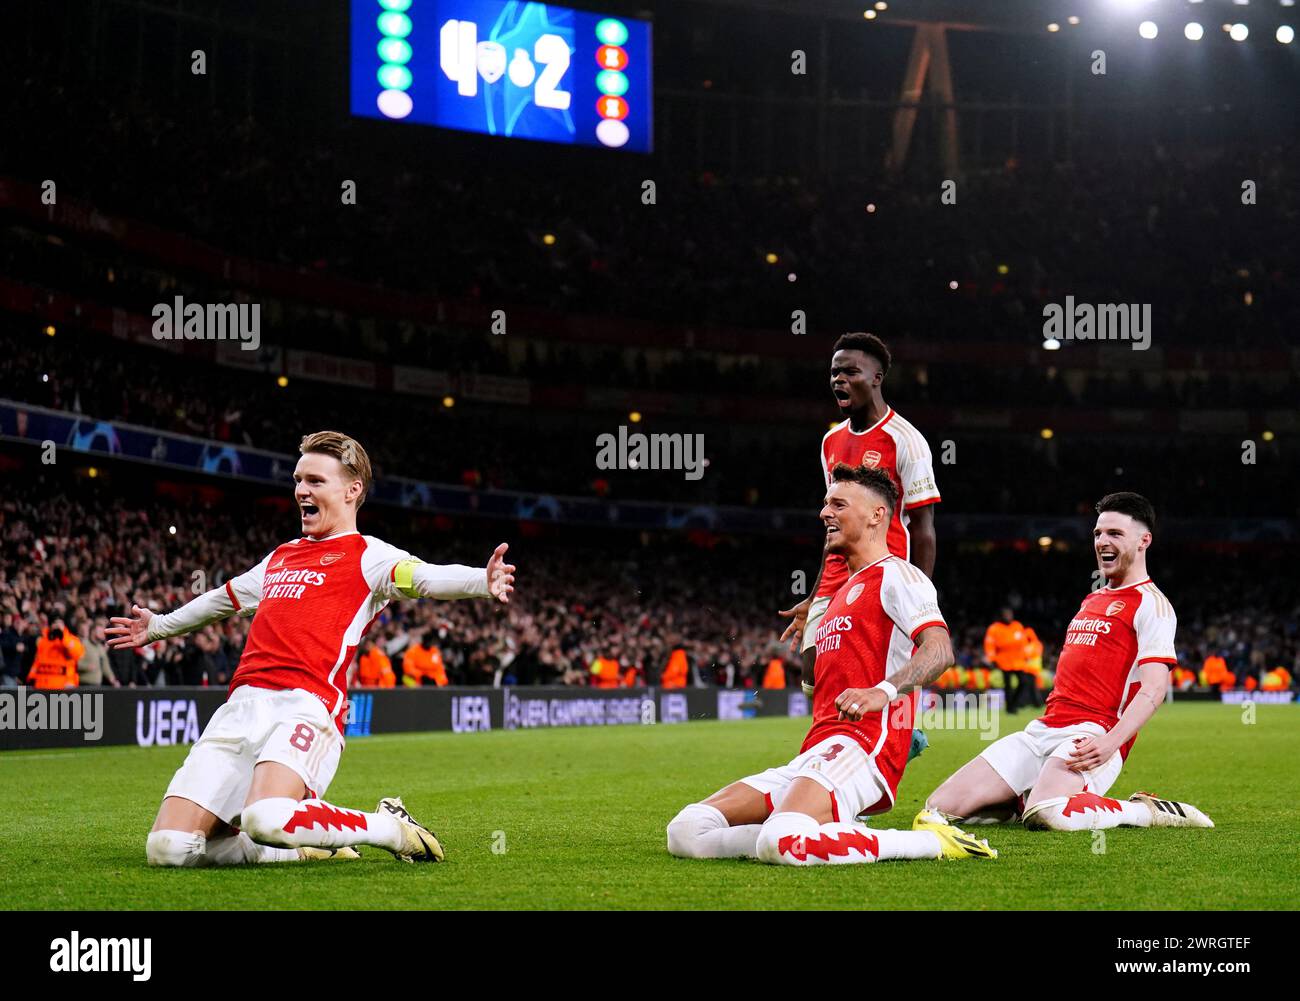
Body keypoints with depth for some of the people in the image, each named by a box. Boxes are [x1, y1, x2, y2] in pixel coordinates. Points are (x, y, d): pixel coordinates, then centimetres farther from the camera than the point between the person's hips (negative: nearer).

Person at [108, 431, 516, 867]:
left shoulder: (366, 555, 8)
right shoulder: (281, 557, 28)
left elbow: (424, 577, -13)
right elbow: (224, 599, 46)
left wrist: (482, 582, -35)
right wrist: (160, 626, 61)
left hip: (305, 704, -7)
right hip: (241, 704, 7)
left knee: (266, 820, -36)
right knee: (168, 849, -9)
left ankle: (392, 827, -7)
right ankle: (309, 846, 13)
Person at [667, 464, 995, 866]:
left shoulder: (895, 574, 1)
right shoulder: (845, 592, 31)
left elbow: (939, 650, -17)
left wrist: (883, 691, -32)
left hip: (861, 742, -9)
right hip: (813, 754, 9)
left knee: (782, 842, -38)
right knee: (686, 832, -7)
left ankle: (932, 840, -18)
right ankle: (842, 835, -3)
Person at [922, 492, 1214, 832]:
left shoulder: (1150, 603, -3)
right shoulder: (1092, 599, 24)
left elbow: (1154, 688, -15)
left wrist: (1110, 743, -27)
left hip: (1093, 734, -7)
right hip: (1044, 728, 7)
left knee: (1046, 816, -37)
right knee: (940, 807, -6)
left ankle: (1150, 811, -11)